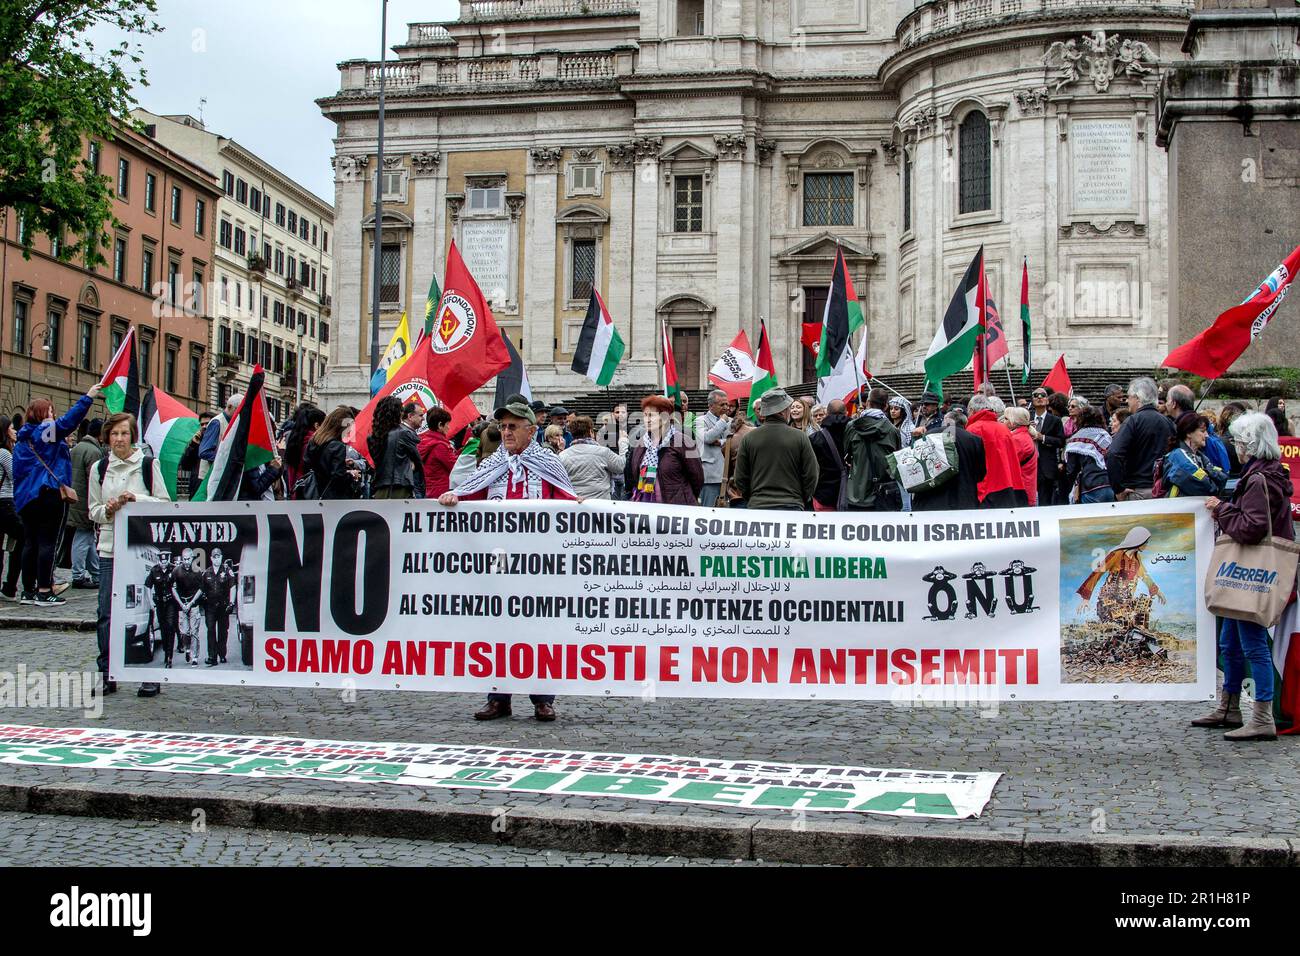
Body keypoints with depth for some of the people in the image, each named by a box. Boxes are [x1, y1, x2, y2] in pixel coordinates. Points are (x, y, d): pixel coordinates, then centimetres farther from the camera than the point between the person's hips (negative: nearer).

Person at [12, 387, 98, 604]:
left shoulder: (22, 439, 17)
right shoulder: (48, 431, -6)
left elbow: (17, 472, 19)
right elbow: (69, 420, -21)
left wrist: (18, 500, 22)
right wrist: (88, 398, -17)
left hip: (25, 497, 8)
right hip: (49, 495, -8)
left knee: (30, 543, 10)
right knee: (47, 542, -5)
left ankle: (28, 591, 12)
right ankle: (44, 592, -6)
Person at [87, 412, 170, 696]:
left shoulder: (148, 464, 2)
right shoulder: (99, 469, 10)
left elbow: (165, 504, 1)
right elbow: (93, 511, 14)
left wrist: (138, 499, -14)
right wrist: (108, 510, -7)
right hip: (110, 548, 3)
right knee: (106, 613, 1)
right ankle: (107, 674, 11)